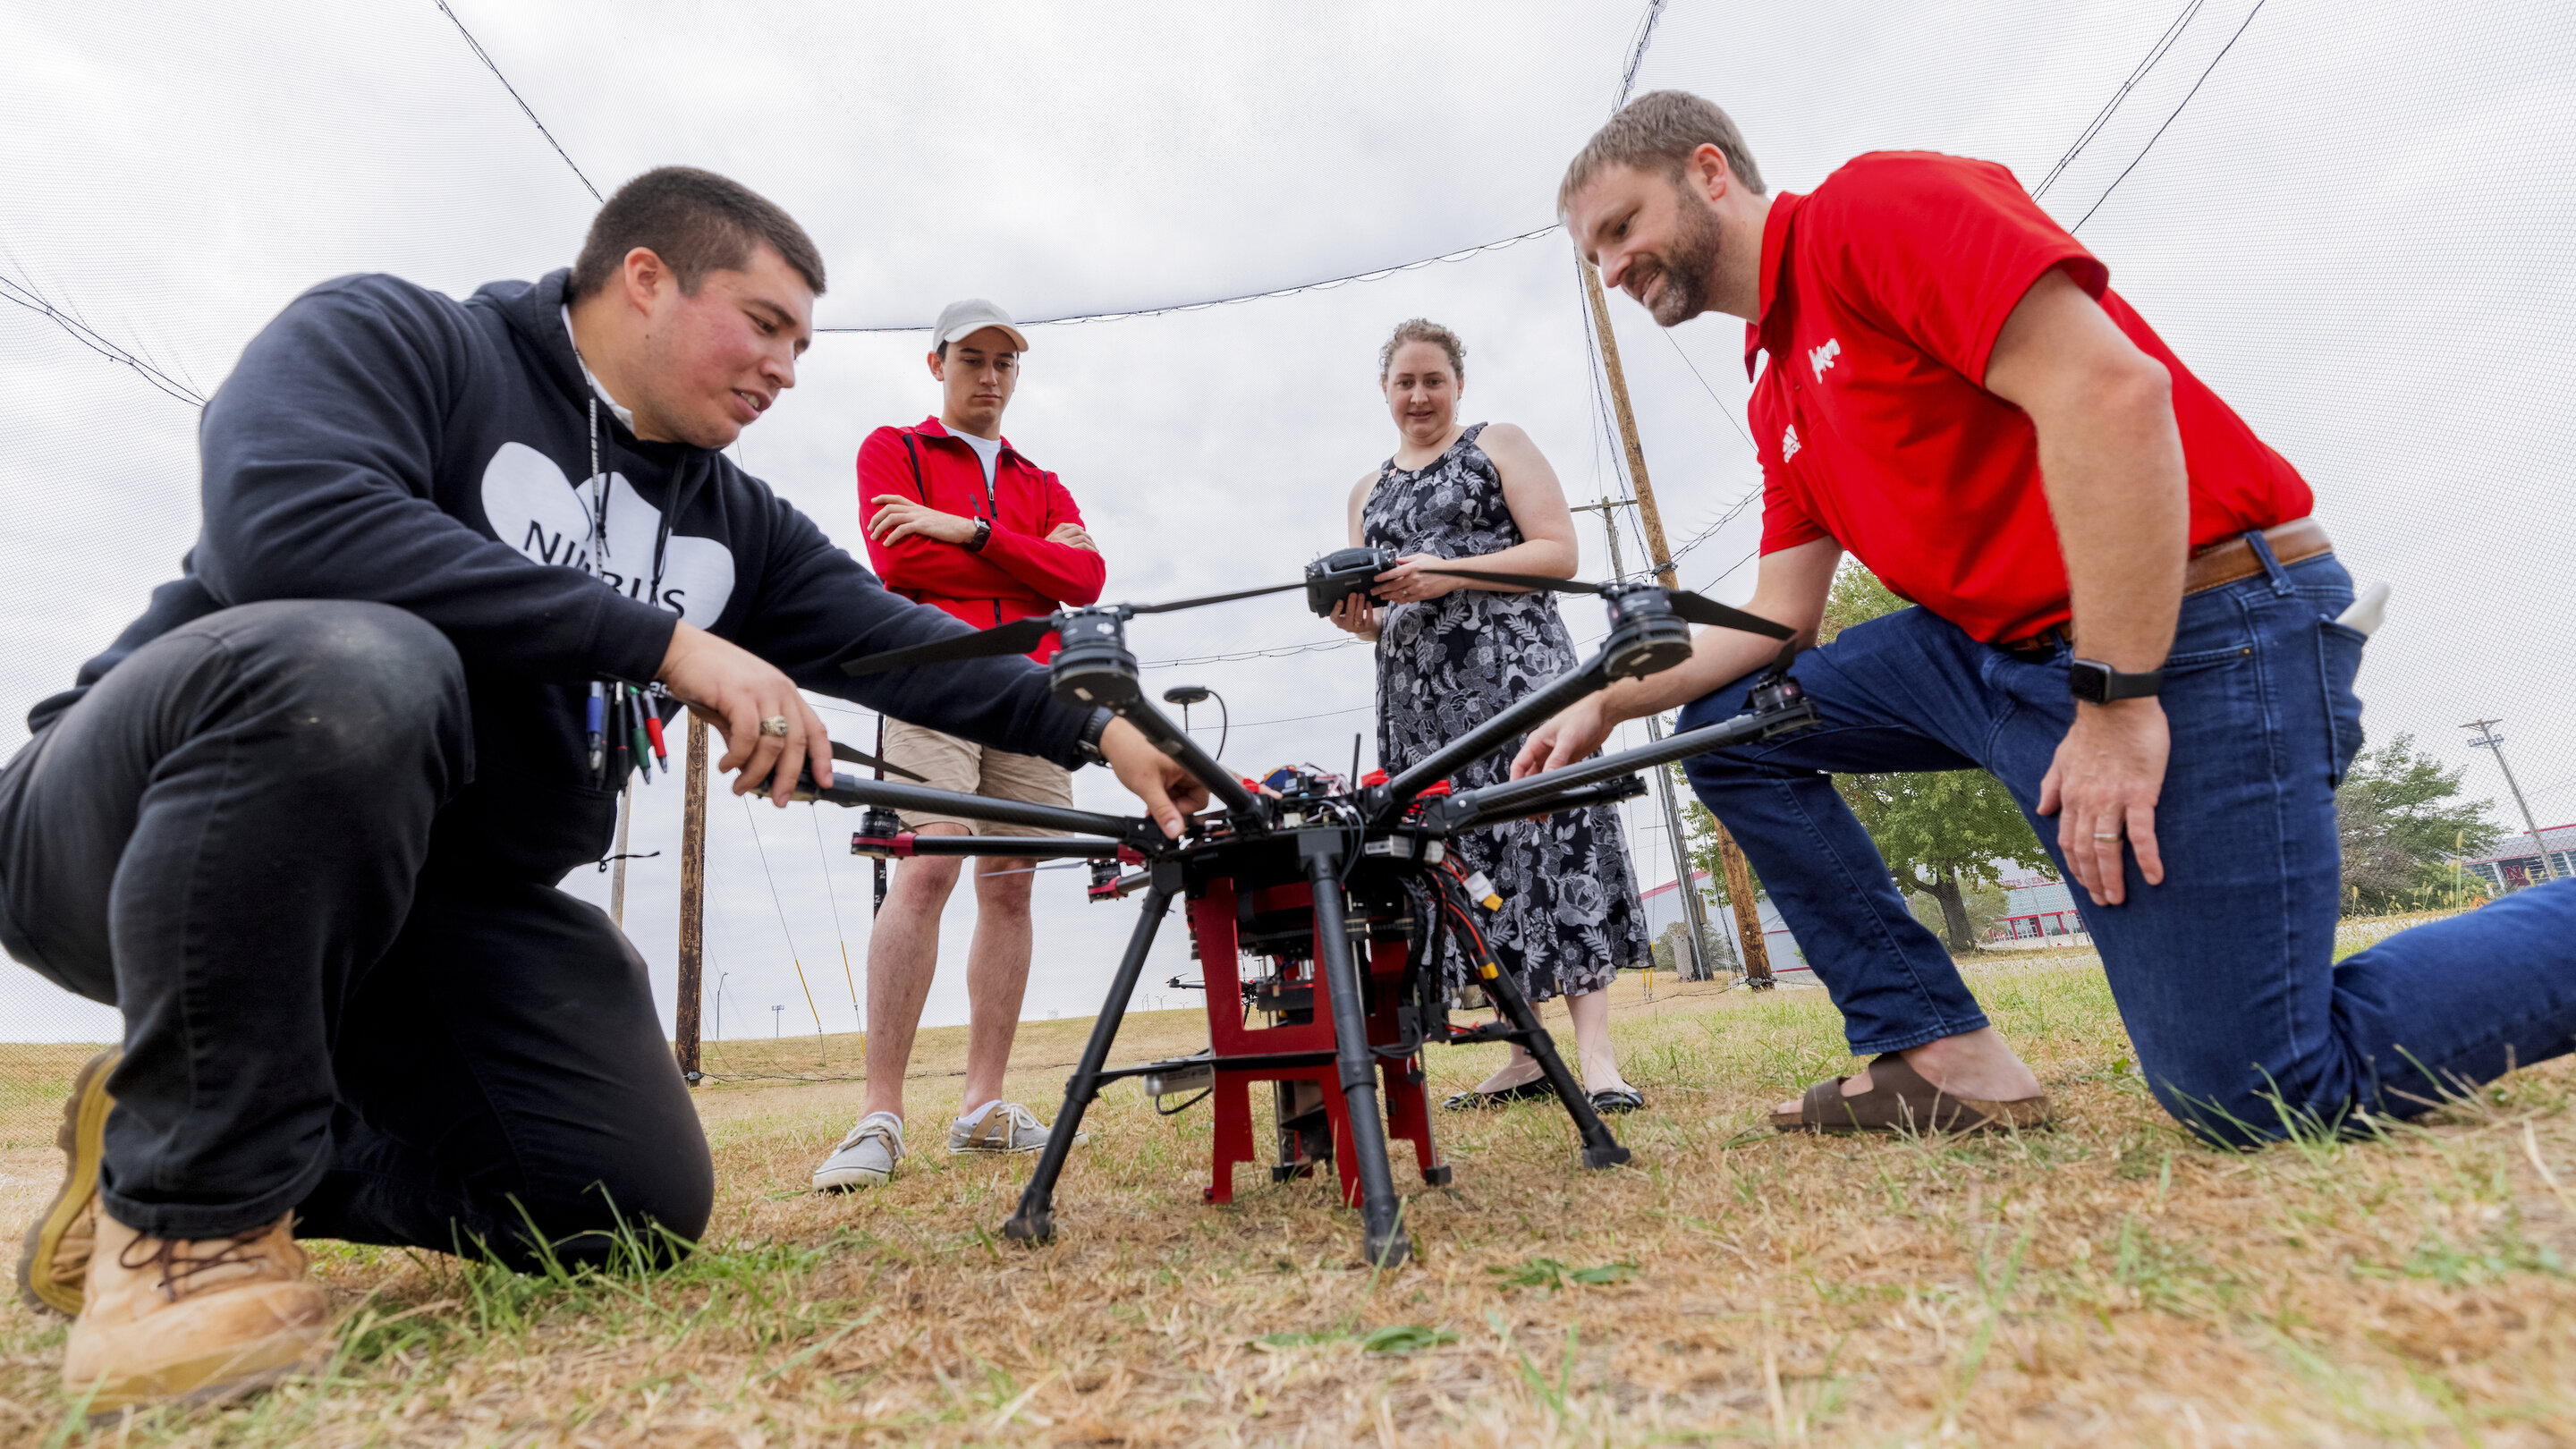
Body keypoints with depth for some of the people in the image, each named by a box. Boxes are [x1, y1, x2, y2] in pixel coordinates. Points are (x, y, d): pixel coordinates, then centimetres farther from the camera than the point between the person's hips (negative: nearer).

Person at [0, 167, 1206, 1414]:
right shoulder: (387, 333, -6)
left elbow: (893, 636, 5)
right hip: (124, 833, -5)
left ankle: (243, 1130, 13)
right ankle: (189, 1204, -18)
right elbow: (283, 515, -26)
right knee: (353, 666, -39)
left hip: (458, 907, 6)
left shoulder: (732, 524, 9)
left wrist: (1099, 731, -2)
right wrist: (665, 638, -29)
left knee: (642, 1210, -8)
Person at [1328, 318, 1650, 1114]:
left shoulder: (1500, 444, 11)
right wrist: (1358, 617, 0)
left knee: (1551, 831, -16)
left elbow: (1559, 552, -1)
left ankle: (1597, 1053, -14)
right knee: (1461, 855, -2)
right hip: (1419, 689, 4)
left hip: (1514, 665, -4)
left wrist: (1449, 575, -13)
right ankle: (1526, 1055, 5)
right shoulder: (1368, 490, 24)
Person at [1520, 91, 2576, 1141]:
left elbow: (2109, 386, -21)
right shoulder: (1778, 397, 17)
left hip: (2189, 627, -9)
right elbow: (1777, 618, 13)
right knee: (1727, 722, 4)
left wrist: (2117, 700, -23)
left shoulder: (1871, 204, -9)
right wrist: (1607, 703, 3)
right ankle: (1937, 1052, 6)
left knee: (2265, 1094, -13)